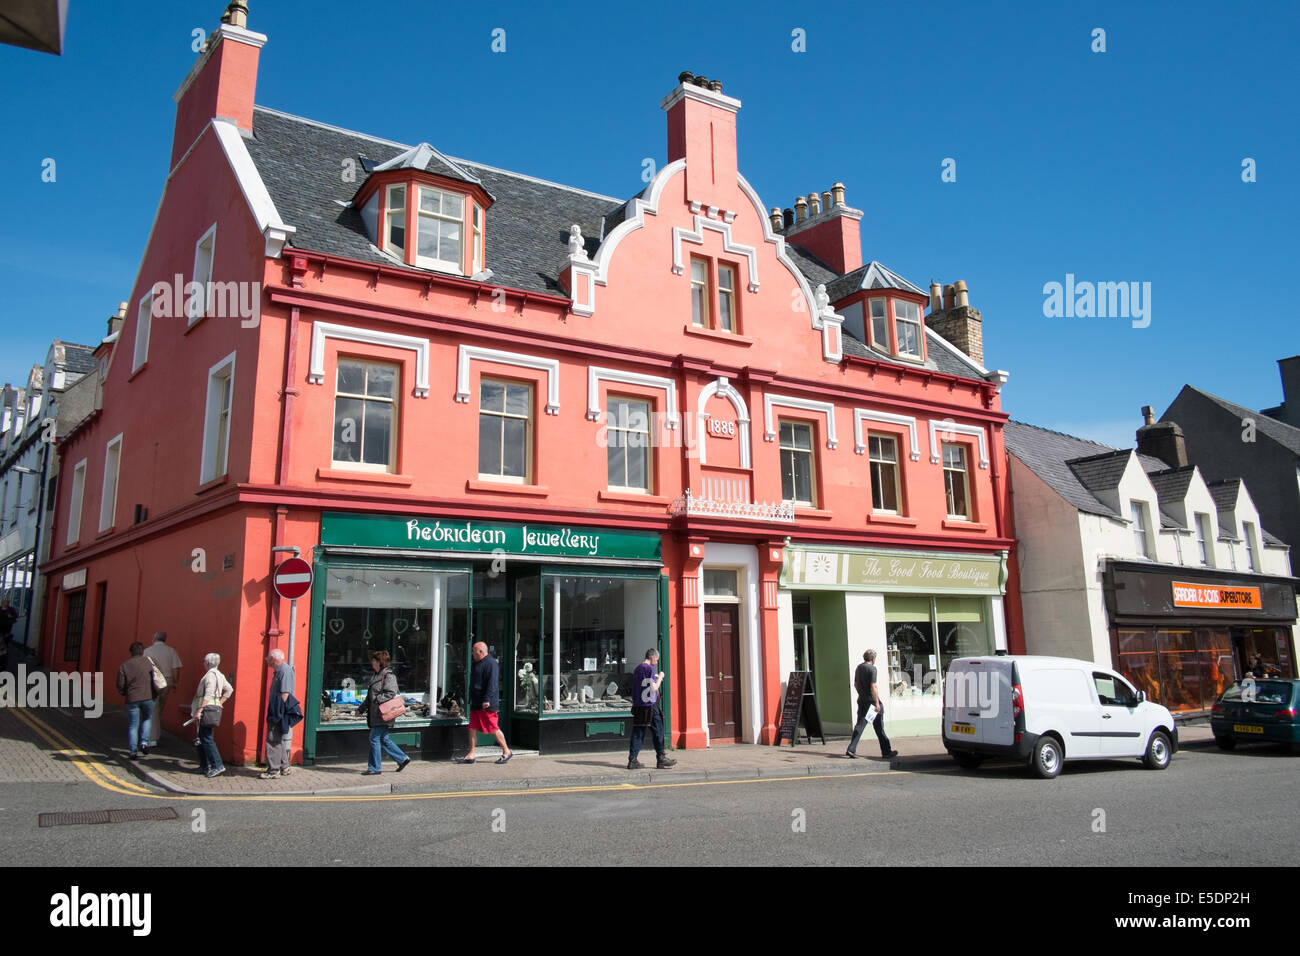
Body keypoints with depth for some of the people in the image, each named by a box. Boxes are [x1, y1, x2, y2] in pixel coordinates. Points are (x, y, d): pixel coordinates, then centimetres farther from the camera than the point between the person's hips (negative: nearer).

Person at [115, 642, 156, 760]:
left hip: (132, 699, 1)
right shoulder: (148, 662, -1)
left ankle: (133, 752, 7)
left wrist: (125, 693, 17)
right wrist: (154, 694, 17)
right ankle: (145, 742, 7)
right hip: (147, 697, 0)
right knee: (147, 719, 22)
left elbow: (120, 685, 0)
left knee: (133, 725, 8)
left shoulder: (124, 665, 2)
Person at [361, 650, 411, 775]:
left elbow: (391, 694, -20)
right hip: (375, 714, 9)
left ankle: (375, 768, 5)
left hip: (382, 714, -9)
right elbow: (370, 696, 23)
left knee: (374, 738, -5)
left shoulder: (388, 676, -13)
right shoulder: (375, 675, 16)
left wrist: (377, 700, -22)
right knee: (383, 739, 12)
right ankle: (402, 759, 21)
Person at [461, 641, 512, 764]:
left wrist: (487, 700, -26)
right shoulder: (476, 664, 18)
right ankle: (471, 755, 11)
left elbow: (492, 683, -21)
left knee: (493, 729, -3)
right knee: (472, 728, 7)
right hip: (475, 703, 10)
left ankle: (506, 752, 10)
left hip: (486, 705, -10)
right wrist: (471, 700, 23)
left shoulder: (491, 663, -14)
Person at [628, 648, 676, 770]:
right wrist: (660, 677, 1)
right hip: (649, 705, -8)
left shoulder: (637, 668, 16)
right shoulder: (649, 669, -11)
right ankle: (661, 759, 8)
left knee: (637, 733, 6)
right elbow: (654, 688, -14)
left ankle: (632, 760, 2)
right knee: (657, 731, 3)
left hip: (637, 705, 8)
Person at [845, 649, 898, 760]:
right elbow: (873, 686, -19)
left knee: (860, 725, 5)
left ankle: (851, 749, -5)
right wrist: (877, 703, -18)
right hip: (871, 701, -7)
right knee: (879, 727, 5)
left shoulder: (859, 667, 11)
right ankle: (886, 751, 14)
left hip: (861, 700, 7)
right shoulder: (872, 668, -13)